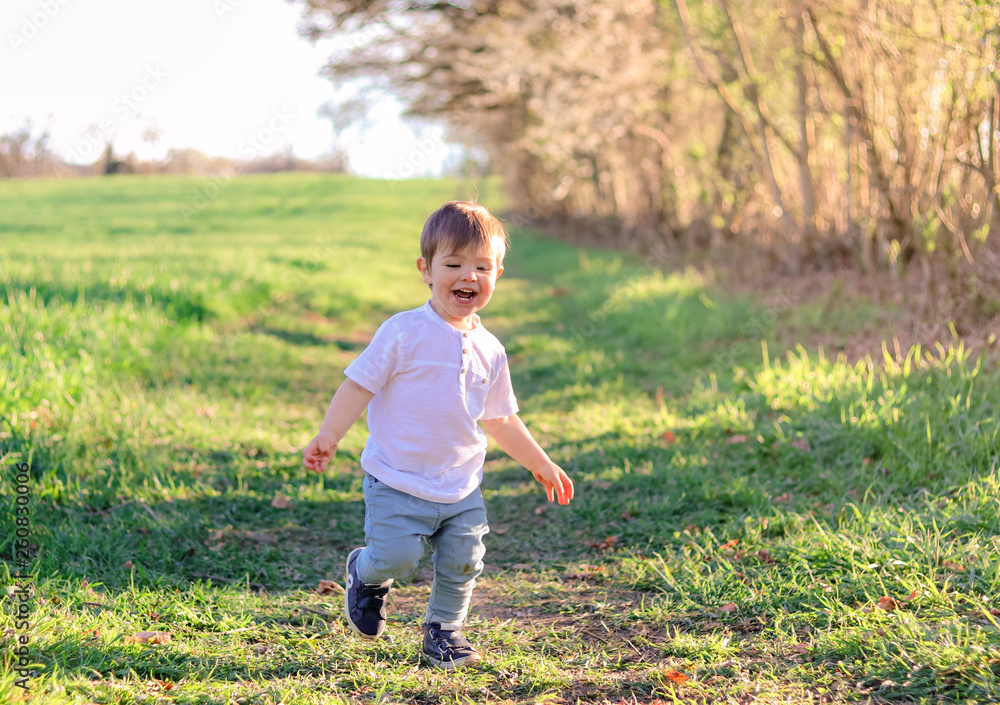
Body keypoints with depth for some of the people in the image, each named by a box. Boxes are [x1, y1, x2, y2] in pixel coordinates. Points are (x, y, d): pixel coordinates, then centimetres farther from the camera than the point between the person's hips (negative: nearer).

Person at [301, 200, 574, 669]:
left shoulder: (489, 351, 7)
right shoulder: (404, 333, -10)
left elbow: (500, 420, 19)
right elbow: (359, 384, -8)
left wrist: (540, 464, 22)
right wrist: (329, 435, -19)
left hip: (461, 489, 5)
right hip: (397, 483, -4)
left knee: (462, 564, 3)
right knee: (396, 556, -14)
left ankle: (444, 630, 29)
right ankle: (366, 575, 22)